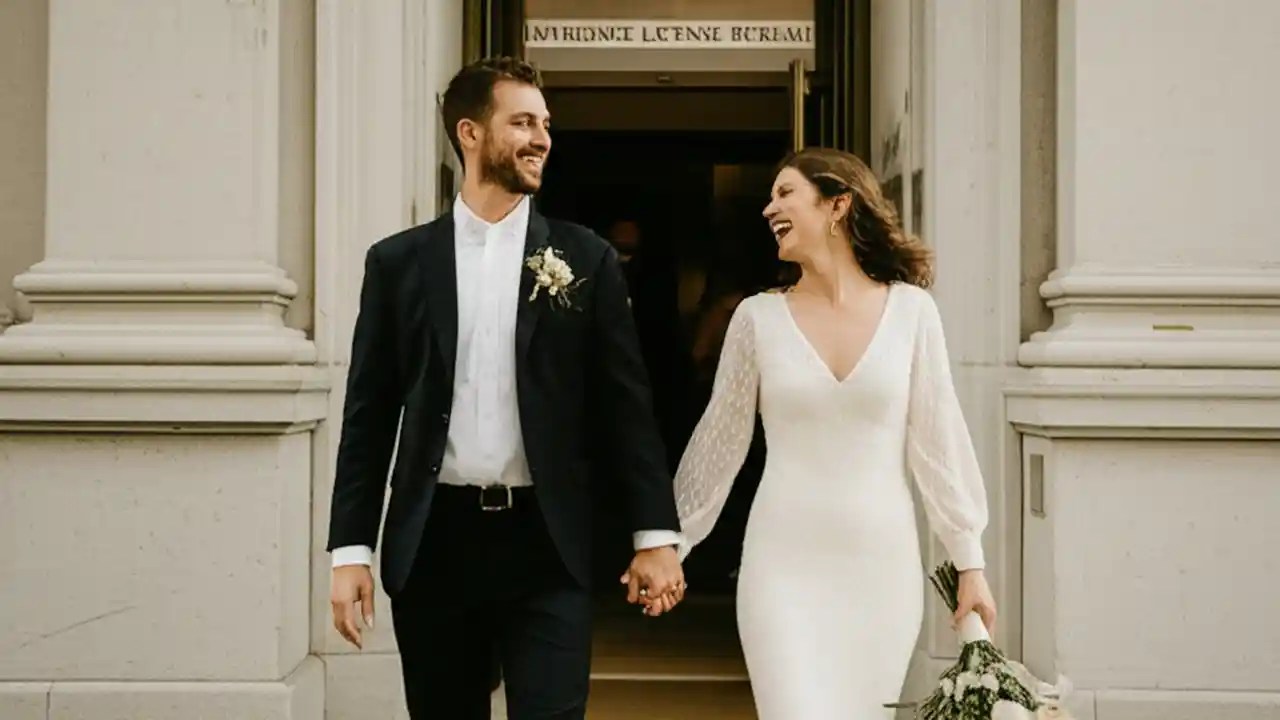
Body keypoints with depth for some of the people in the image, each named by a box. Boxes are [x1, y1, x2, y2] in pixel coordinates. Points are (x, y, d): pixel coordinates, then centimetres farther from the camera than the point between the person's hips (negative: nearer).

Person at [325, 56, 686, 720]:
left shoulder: (585, 258, 4)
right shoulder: (398, 262, 5)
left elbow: (625, 404, 3)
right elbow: (369, 416, 5)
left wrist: (656, 534, -1)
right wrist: (350, 550, 0)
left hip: (546, 544, -1)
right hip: (433, 544, 1)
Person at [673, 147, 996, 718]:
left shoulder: (910, 309, 0)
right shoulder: (758, 316, 0)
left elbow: (938, 439, 2)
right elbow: (718, 442, 7)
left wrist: (969, 562, 2)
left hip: (882, 565, 1)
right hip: (784, 564, -1)